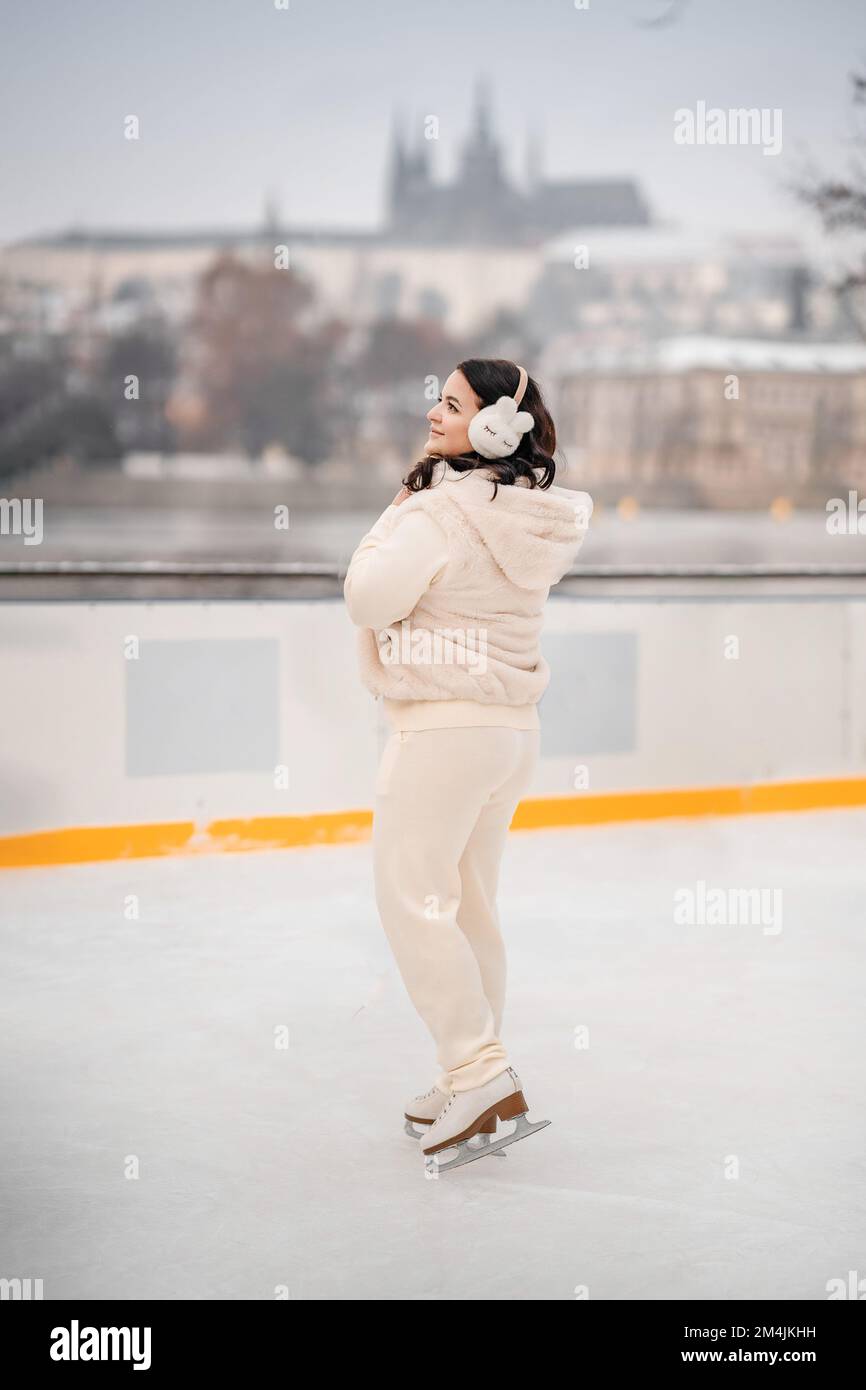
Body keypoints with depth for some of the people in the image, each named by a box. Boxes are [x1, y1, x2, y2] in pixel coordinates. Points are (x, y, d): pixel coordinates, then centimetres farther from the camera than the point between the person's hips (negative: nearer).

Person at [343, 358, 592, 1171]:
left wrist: (391, 519, -4)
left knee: (411, 897, -5)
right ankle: (473, 1081, 21)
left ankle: (481, 1075, -10)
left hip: (446, 728, -9)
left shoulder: (442, 510, -16)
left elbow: (371, 598, -17)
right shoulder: (531, 515, 9)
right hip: (513, 728, 9)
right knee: (469, 906, 15)